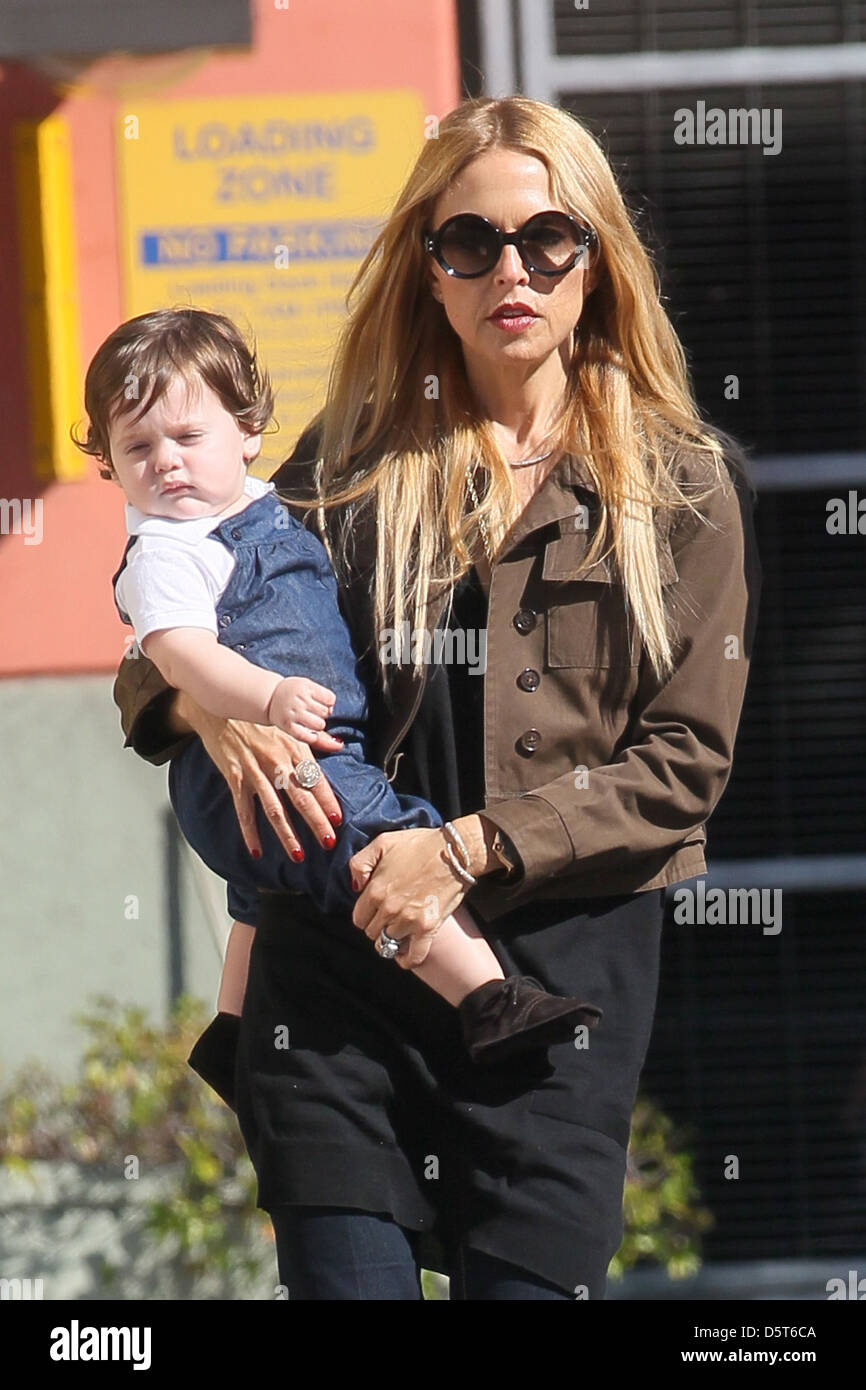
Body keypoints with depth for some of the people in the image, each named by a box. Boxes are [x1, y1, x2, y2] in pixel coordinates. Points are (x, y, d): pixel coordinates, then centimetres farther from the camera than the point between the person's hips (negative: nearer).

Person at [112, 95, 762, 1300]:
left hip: (560, 961, -1)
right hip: (335, 962, 1)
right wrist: (212, 713, -8)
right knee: (346, 1276, -6)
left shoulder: (688, 488, 6)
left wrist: (475, 846, -12)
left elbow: (685, 761, -1)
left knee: (526, 1283, -5)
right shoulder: (353, 462, 11)